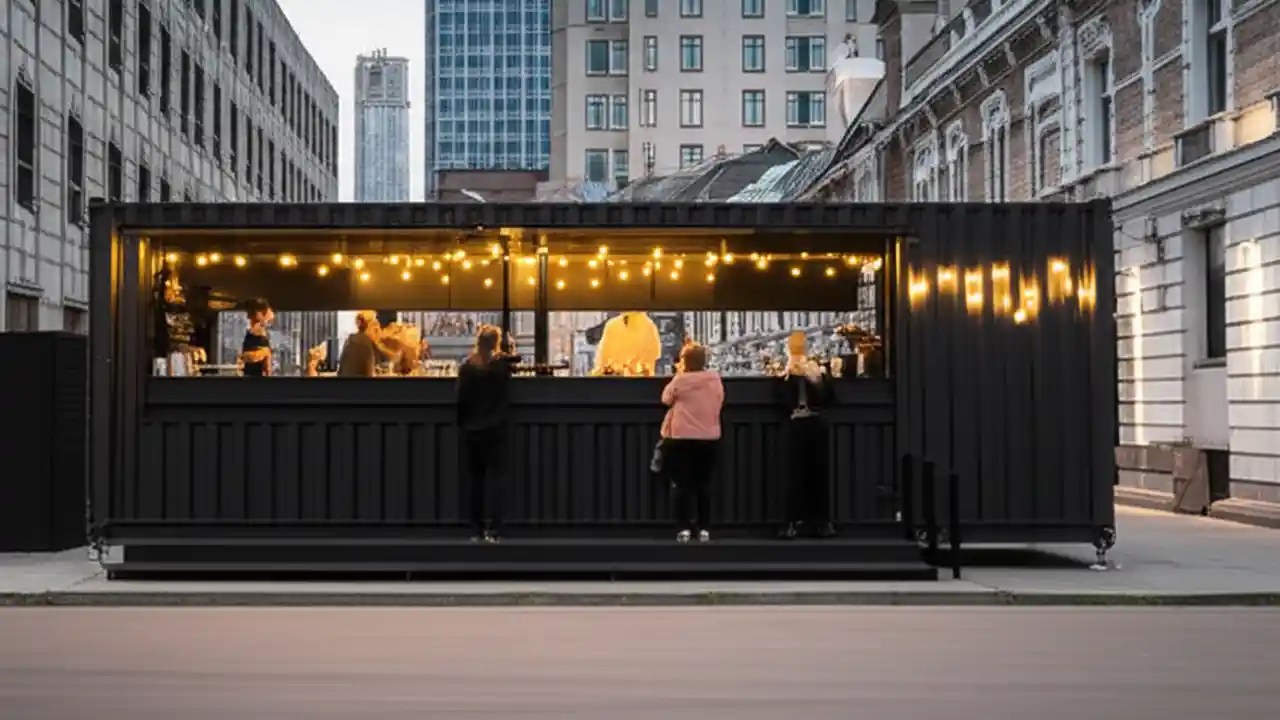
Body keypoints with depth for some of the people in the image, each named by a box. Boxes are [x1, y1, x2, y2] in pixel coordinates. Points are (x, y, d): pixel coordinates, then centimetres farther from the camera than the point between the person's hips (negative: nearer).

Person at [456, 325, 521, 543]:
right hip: (496, 430, -1)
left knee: (476, 480, 9)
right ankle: (491, 529, -13)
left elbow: (461, 399, -3)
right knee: (495, 478, -2)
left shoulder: (467, 366, -4)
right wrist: (509, 343, 40)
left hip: (472, 431, 1)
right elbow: (516, 356, 20)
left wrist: (462, 425, 8)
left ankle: (478, 531, 11)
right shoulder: (502, 363, -3)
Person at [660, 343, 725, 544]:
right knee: (704, 485, 9)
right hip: (709, 438, 3)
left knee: (683, 485, 3)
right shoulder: (715, 380, -2)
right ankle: (704, 529, 7)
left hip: (683, 438, -3)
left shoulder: (680, 380, -10)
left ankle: (684, 529, -2)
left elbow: (666, 399, 6)